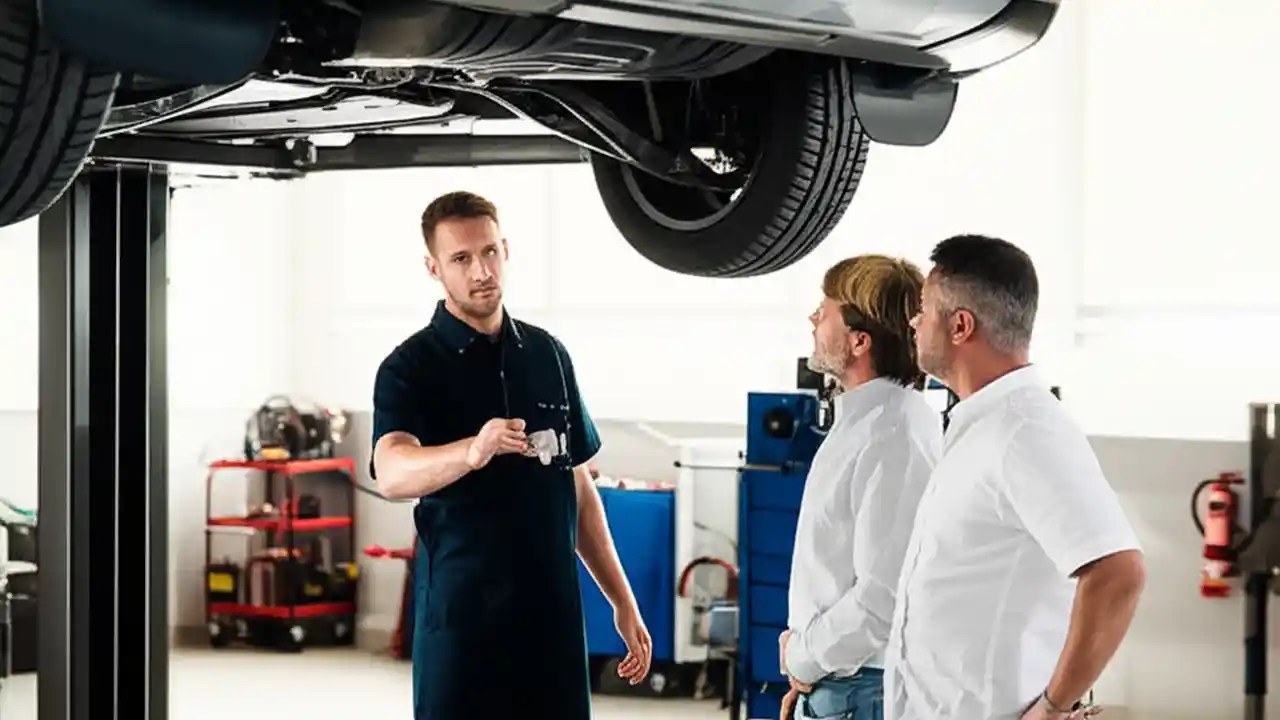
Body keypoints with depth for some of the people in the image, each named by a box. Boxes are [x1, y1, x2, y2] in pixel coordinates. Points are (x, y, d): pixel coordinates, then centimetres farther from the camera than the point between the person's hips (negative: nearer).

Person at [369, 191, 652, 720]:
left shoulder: (548, 354, 11)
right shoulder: (411, 367, -5)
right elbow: (392, 473, -25)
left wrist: (623, 601, 15)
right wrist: (472, 451, -44)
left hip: (554, 616, 4)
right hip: (461, 619, -4)